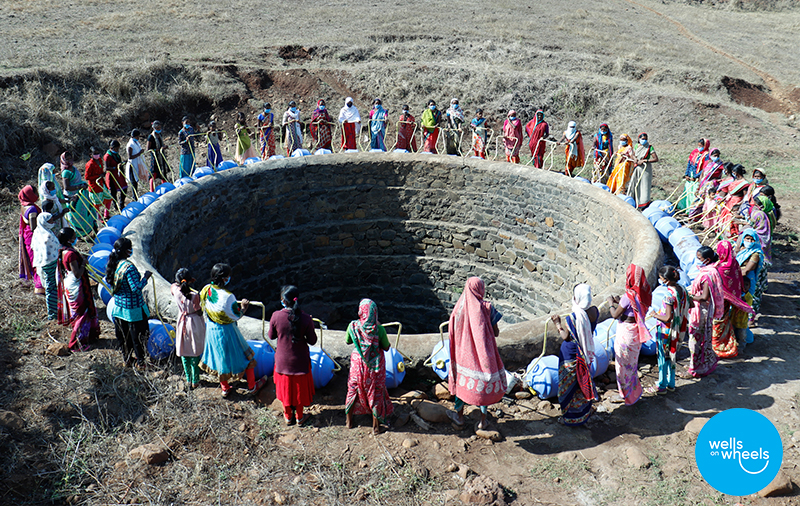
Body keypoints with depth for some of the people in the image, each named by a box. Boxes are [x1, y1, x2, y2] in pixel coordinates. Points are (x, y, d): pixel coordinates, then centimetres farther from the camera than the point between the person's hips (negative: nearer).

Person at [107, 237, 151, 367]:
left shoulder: (112, 264, -3)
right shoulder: (129, 267, -27)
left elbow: (108, 280, 13)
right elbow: (136, 288, -28)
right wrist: (145, 277, -16)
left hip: (118, 306, 8)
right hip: (133, 308, -7)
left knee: (123, 335, 21)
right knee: (137, 336, 10)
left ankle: (127, 359, 35)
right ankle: (139, 361, 22)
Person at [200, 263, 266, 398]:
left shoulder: (205, 290, -11)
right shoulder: (227, 297, -32)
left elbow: (202, 307, 5)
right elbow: (237, 316, -20)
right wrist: (244, 306, -2)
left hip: (211, 329, 7)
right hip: (226, 331, -7)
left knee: (220, 357, 25)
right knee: (246, 355, 15)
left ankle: (225, 389, 40)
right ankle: (252, 386, 32)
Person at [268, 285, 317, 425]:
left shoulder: (276, 316, -19)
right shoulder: (305, 318, -21)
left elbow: (271, 336, -2)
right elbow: (312, 341, -12)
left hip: (283, 361, 1)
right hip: (300, 361, -1)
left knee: (285, 387, 21)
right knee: (299, 388, 20)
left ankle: (288, 417, 39)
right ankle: (299, 417, 37)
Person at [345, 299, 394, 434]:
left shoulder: (353, 326, -17)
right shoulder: (379, 329, -21)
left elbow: (348, 341, 2)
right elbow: (386, 348, -9)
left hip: (358, 363, 2)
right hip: (375, 365, -1)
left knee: (353, 389, 23)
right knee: (376, 393, 16)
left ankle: (349, 421, 38)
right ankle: (376, 426, 27)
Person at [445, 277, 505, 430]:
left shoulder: (460, 307, -7)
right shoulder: (486, 307, -14)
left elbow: (454, 332, -2)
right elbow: (496, 333, -9)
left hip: (464, 352, 2)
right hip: (483, 353, -2)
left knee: (462, 381, 17)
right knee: (484, 383, 13)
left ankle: (459, 417, 30)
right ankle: (483, 420, 22)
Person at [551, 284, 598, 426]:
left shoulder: (573, 318, -31)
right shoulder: (594, 312, -11)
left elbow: (566, 337, -18)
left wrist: (557, 323, -6)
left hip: (571, 356, -6)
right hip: (586, 354, 6)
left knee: (570, 384, 12)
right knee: (583, 380, 26)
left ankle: (571, 417, 26)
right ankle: (587, 409, 45)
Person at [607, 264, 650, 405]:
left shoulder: (628, 296, -25)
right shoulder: (643, 293, -2)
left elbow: (615, 315, -17)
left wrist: (611, 303, -1)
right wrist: (619, 302, 14)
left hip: (626, 333, -8)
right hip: (636, 333, 8)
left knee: (623, 363, 9)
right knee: (632, 363, 22)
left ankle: (627, 395, 20)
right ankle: (634, 392, 35)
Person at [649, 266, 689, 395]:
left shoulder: (669, 295, -27)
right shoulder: (682, 290, -2)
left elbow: (667, 318, -26)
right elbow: (684, 309, 10)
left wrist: (656, 315, -9)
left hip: (665, 331, -8)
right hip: (676, 330, 8)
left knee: (663, 357, 7)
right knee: (671, 356, 21)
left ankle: (662, 386, 19)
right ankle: (671, 384, 33)